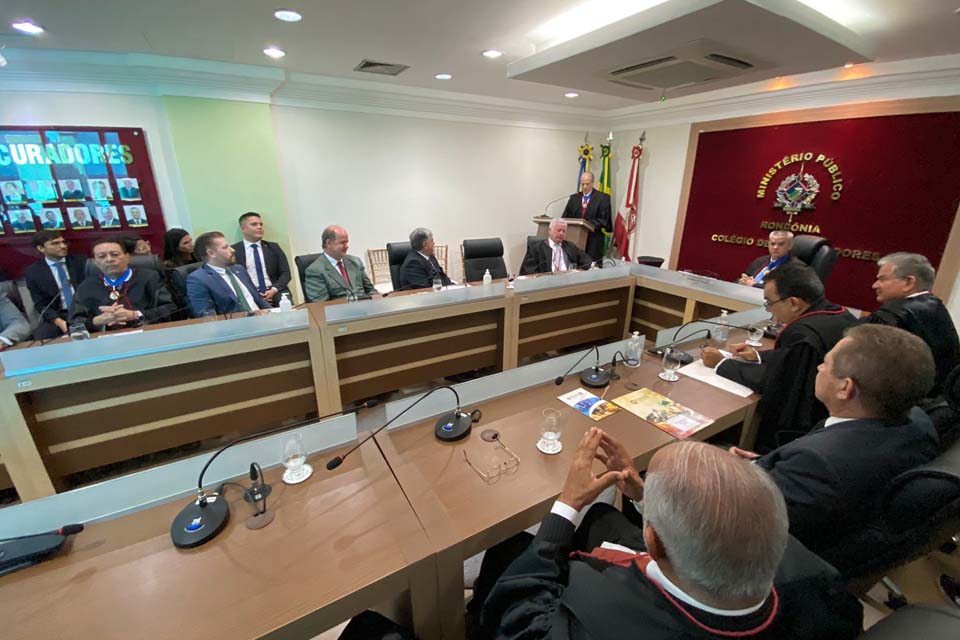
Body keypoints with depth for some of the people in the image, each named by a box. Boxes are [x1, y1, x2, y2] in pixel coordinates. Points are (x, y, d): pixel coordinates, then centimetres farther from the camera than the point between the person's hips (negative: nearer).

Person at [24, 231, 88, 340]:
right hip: (58, 315, 1)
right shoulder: (32, 272, 7)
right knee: (40, 335, -28)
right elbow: (41, 304, 4)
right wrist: (58, 321, -16)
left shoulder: (80, 262, 6)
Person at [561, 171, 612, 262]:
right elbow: (565, 217, 11)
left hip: (593, 241, -3)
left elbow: (604, 220, -5)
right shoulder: (574, 198, 15)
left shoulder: (602, 198, 3)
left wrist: (591, 225, -19)